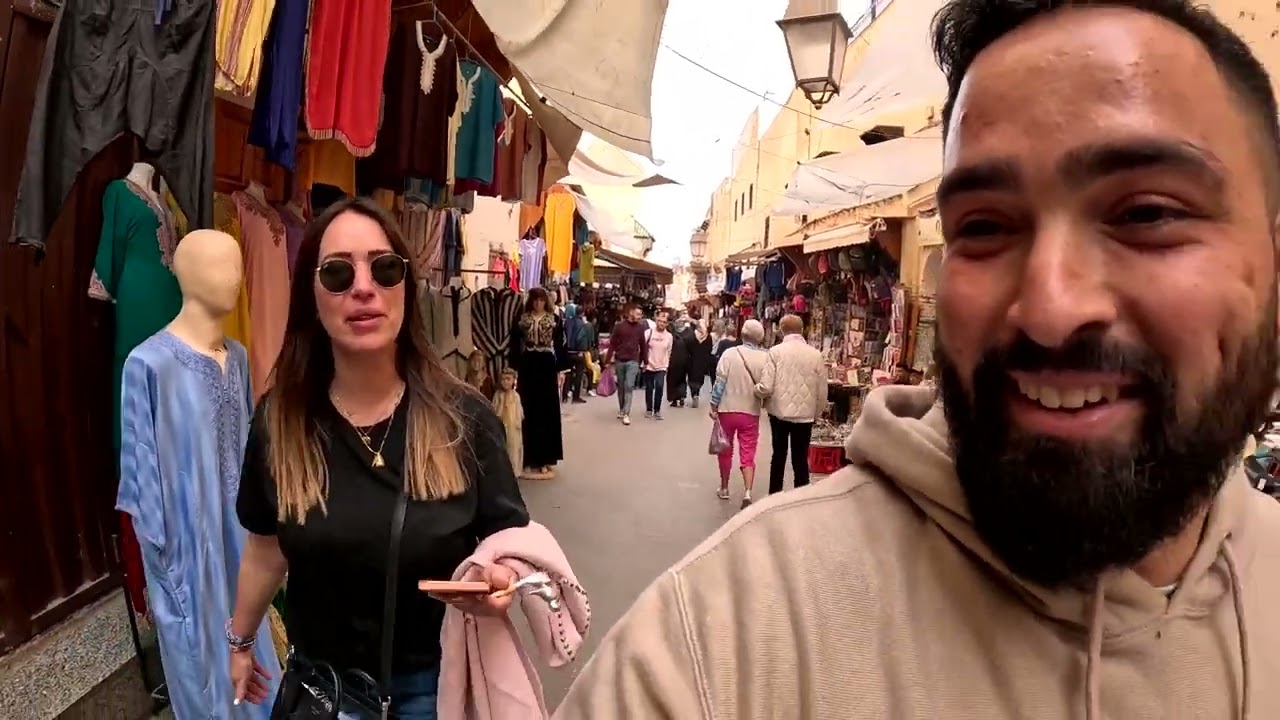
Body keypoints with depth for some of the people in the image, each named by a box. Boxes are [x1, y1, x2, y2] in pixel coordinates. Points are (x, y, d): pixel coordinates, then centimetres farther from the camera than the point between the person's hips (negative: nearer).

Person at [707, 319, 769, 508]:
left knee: (725, 450, 17)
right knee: (748, 455, 4)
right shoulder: (765, 358, -7)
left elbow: (720, 382, -10)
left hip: (727, 409, 0)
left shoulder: (729, 353, -10)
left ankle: (724, 488, 28)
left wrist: (713, 406, -2)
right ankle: (747, 492, -12)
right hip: (751, 412, 0)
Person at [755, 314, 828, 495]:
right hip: (805, 414, 0)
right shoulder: (816, 354, -3)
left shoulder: (776, 351, -8)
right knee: (801, 459, 8)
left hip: (780, 411, 0)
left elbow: (766, 387, -14)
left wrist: (756, 390, 9)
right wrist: (817, 412, 18)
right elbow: (822, 391, 1)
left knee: (779, 456, 15)